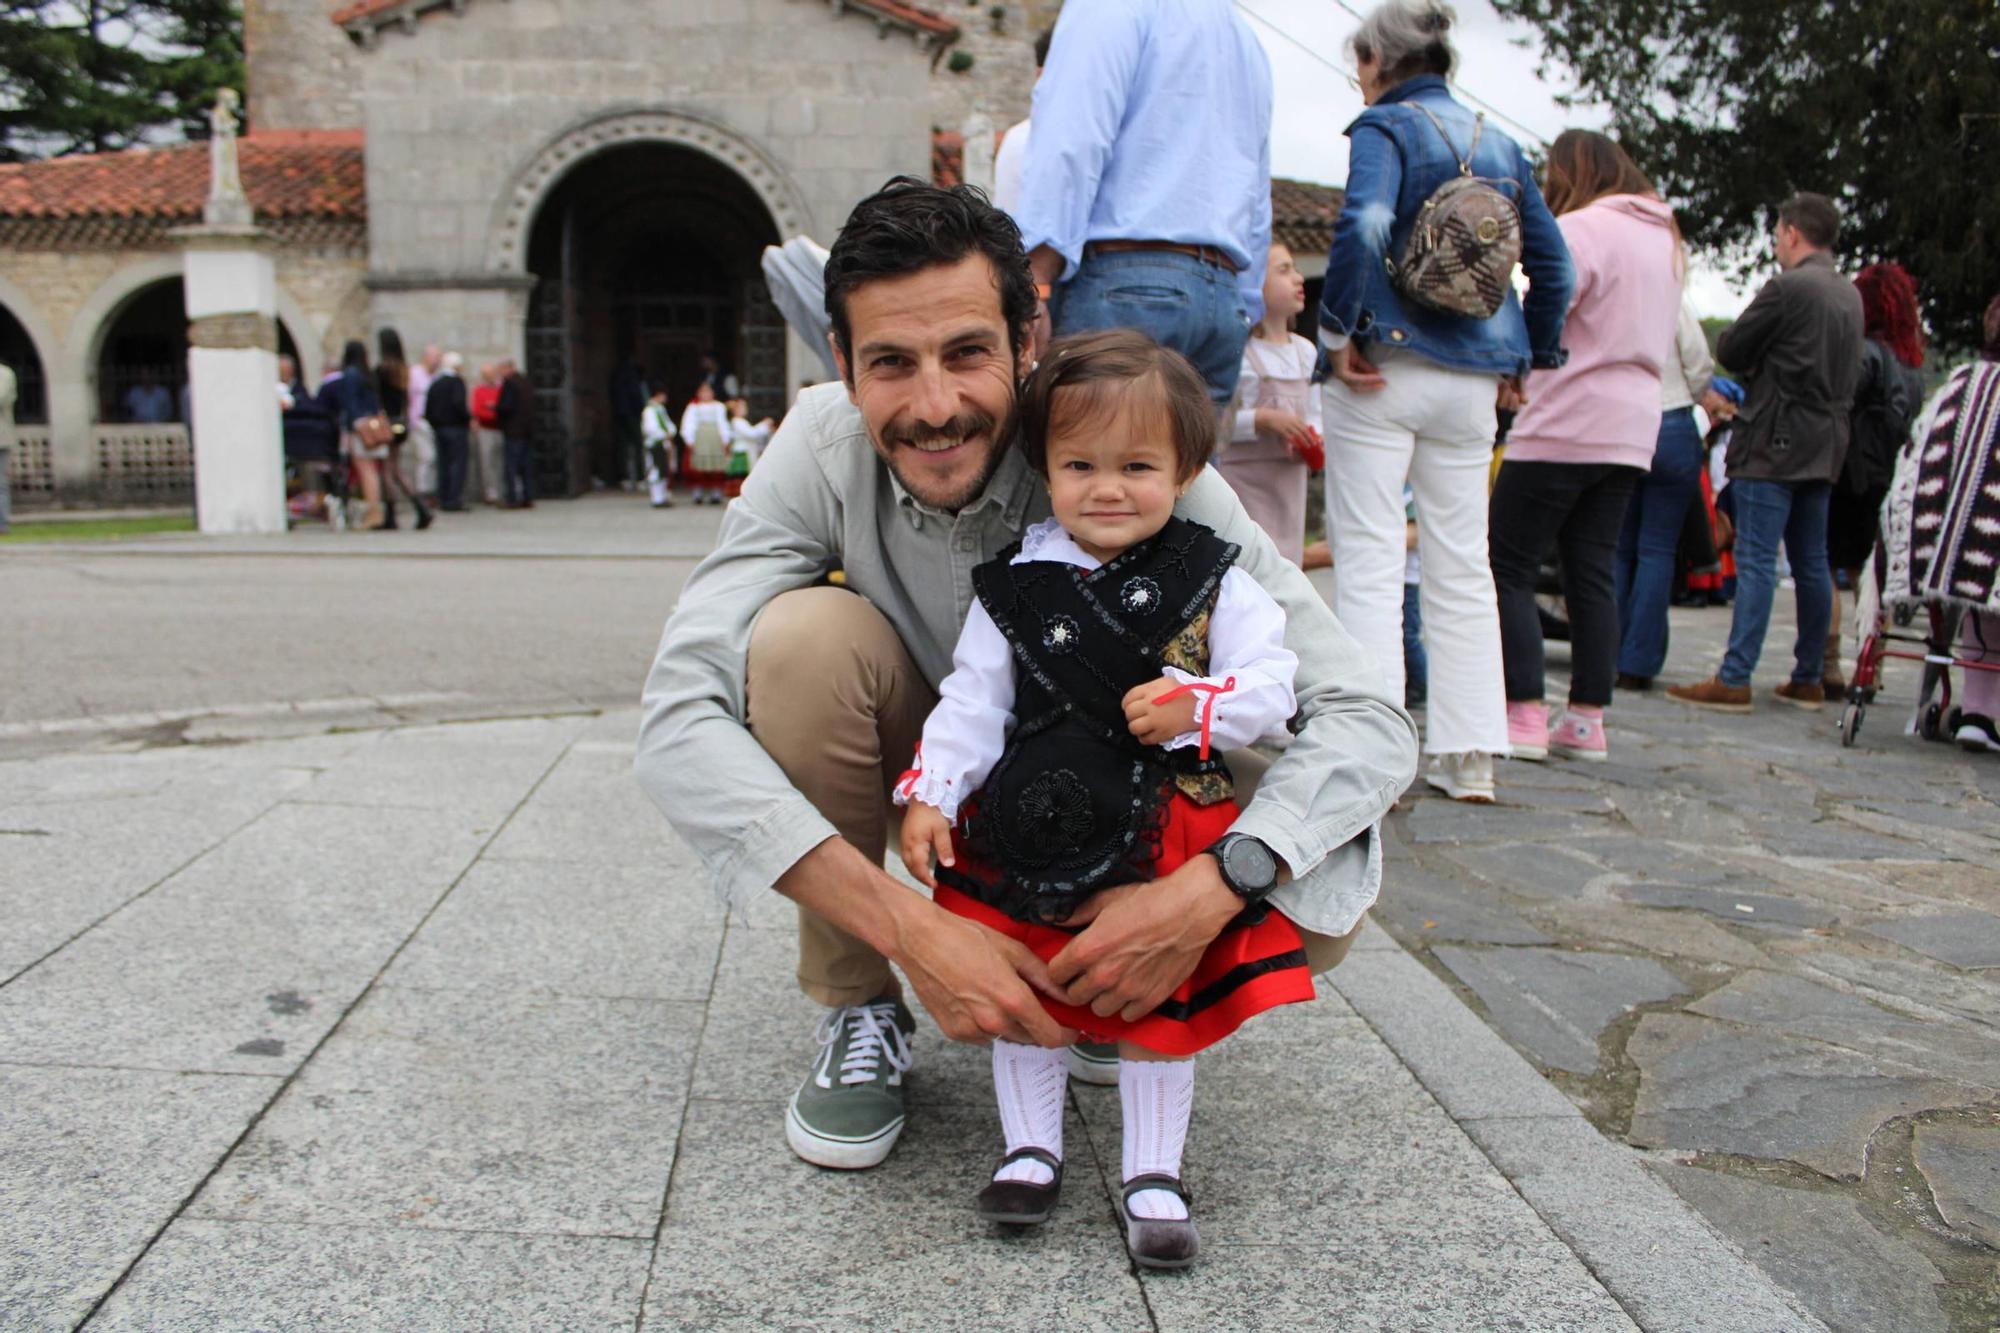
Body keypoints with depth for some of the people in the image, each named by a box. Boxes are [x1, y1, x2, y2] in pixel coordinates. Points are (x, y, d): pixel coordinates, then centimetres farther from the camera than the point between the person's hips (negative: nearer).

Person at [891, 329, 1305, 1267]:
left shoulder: (1211, 581, -3)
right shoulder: (1016, 583, -1)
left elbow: (1272, 686, -3)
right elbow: (973, 699, -1)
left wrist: (1198, 704, -20)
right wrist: (928, 795, -10)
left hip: (1167, 829, -1)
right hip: (1029, 828, 1)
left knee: (1163, 997, 8)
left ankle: (1152, 1174, 22)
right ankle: (1031, 1147, 29)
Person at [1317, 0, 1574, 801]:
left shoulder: (1385, 127, -3)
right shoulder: (1499, 146, 15)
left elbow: (1363, 227, -22)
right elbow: (1553, 262, 14)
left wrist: (1338, 330, -14)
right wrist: (1531, 358, 19)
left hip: (1383, 370, -6)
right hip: (1472, 380, 6)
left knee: (1369, 562, -3)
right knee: (1462, 564, 9)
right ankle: (1469, 756, 13)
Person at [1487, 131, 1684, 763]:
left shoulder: (1579, 230, -10)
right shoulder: (1664, 236, 18)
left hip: (1566, 426, -8)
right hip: (1632, 428, 8)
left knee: (1508, 568, -3)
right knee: (1593, 574, 10)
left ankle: (1525, 715, -8)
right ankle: (1587, 721, 10)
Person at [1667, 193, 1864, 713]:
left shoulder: (1788, 288, -12)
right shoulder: (1851, 295, 14)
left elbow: (1730, 351, -8)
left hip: (1775, 442, -8)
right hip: (1826, 444, 8)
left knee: (1756, 561, -9)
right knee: (1811, 564, 11)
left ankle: (1734, 679, -11)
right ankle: (1809, 679, 18)